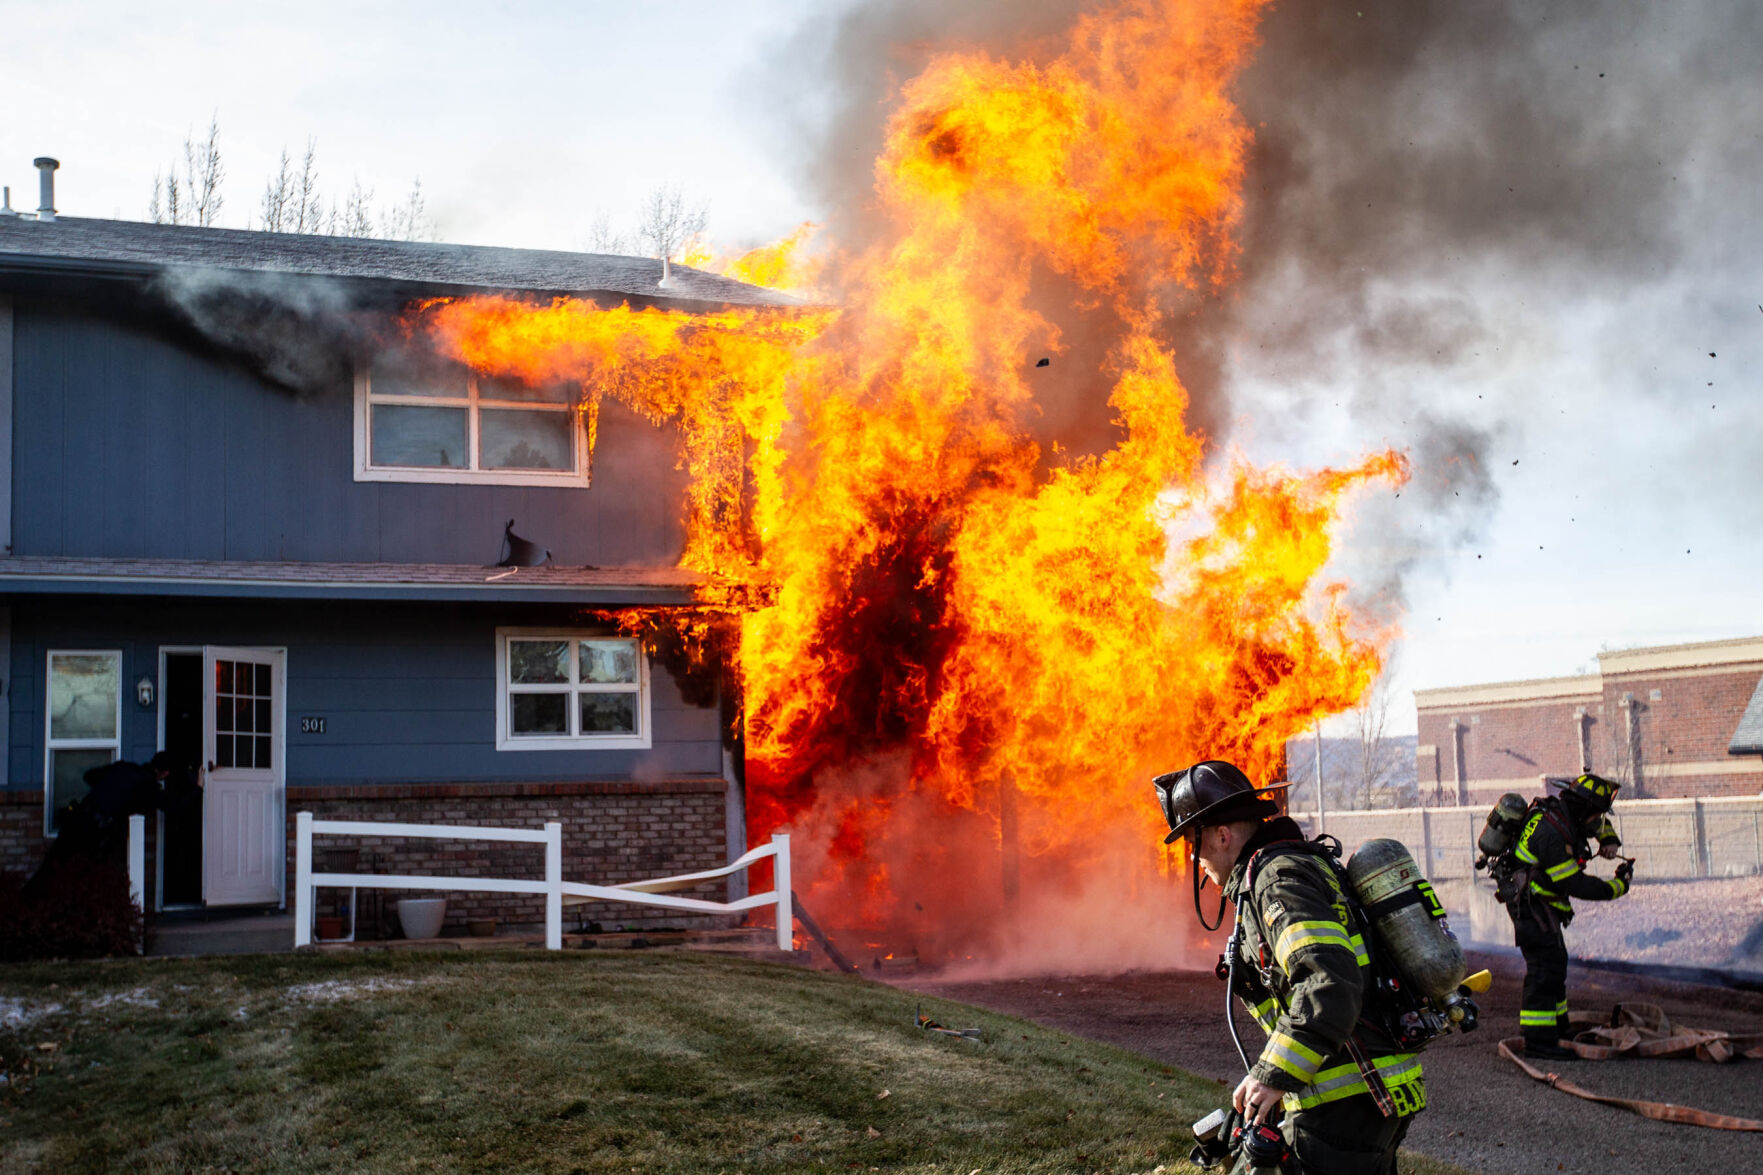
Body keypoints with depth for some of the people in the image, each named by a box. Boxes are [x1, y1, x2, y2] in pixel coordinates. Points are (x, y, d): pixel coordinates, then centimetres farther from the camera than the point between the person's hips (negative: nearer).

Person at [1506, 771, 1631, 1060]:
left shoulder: (1563, 813, 2)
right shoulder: (1550, 834, -28)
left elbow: (1598, 823, 25)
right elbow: (1577, 885, -26)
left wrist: (1609, 839, 6)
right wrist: (1617, 887, -17)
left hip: (1539, 903, 11)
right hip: (1531, 904, -11)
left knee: (1554, 964, 19)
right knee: (1546, 966, -14)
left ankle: (1558, 1028, 31)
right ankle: (1538, 1040, -15)